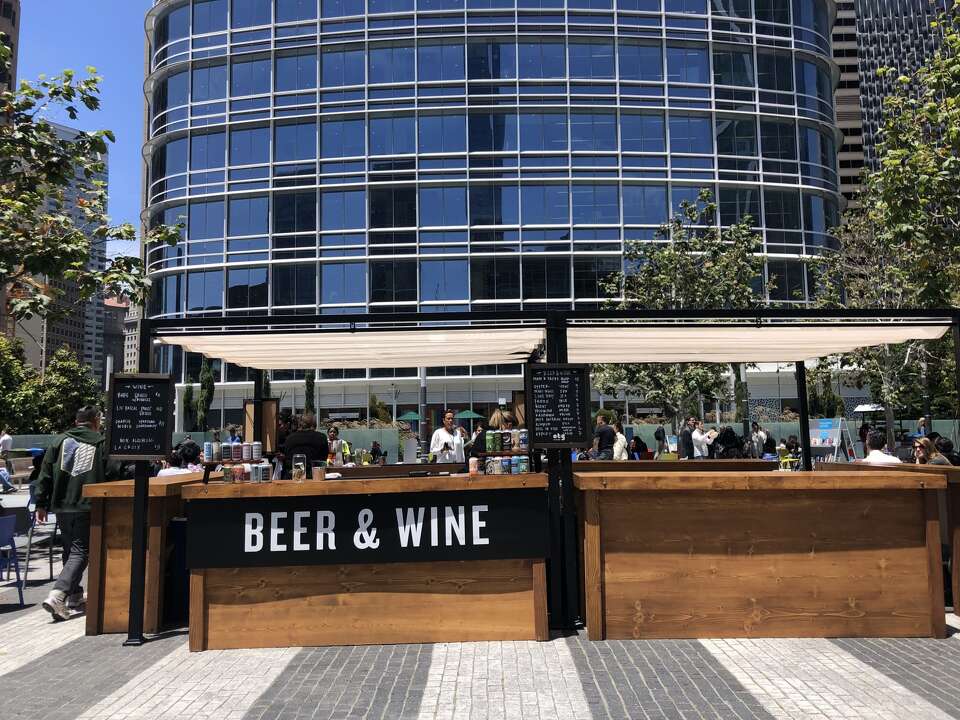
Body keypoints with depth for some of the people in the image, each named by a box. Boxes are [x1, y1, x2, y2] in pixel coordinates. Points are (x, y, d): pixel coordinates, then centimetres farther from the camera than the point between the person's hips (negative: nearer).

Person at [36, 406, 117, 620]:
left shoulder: (59, 440, 7)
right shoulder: (102, 443, -2)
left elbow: (45, 475, 6)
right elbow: (111, 477, -5)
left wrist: (41, 504, 10)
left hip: (62, 506, 4)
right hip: (88, 507, -4)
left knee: (70, 550, 18)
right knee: (80, 552, -1)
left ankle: (75, 597, 27)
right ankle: (57, 595, -18)